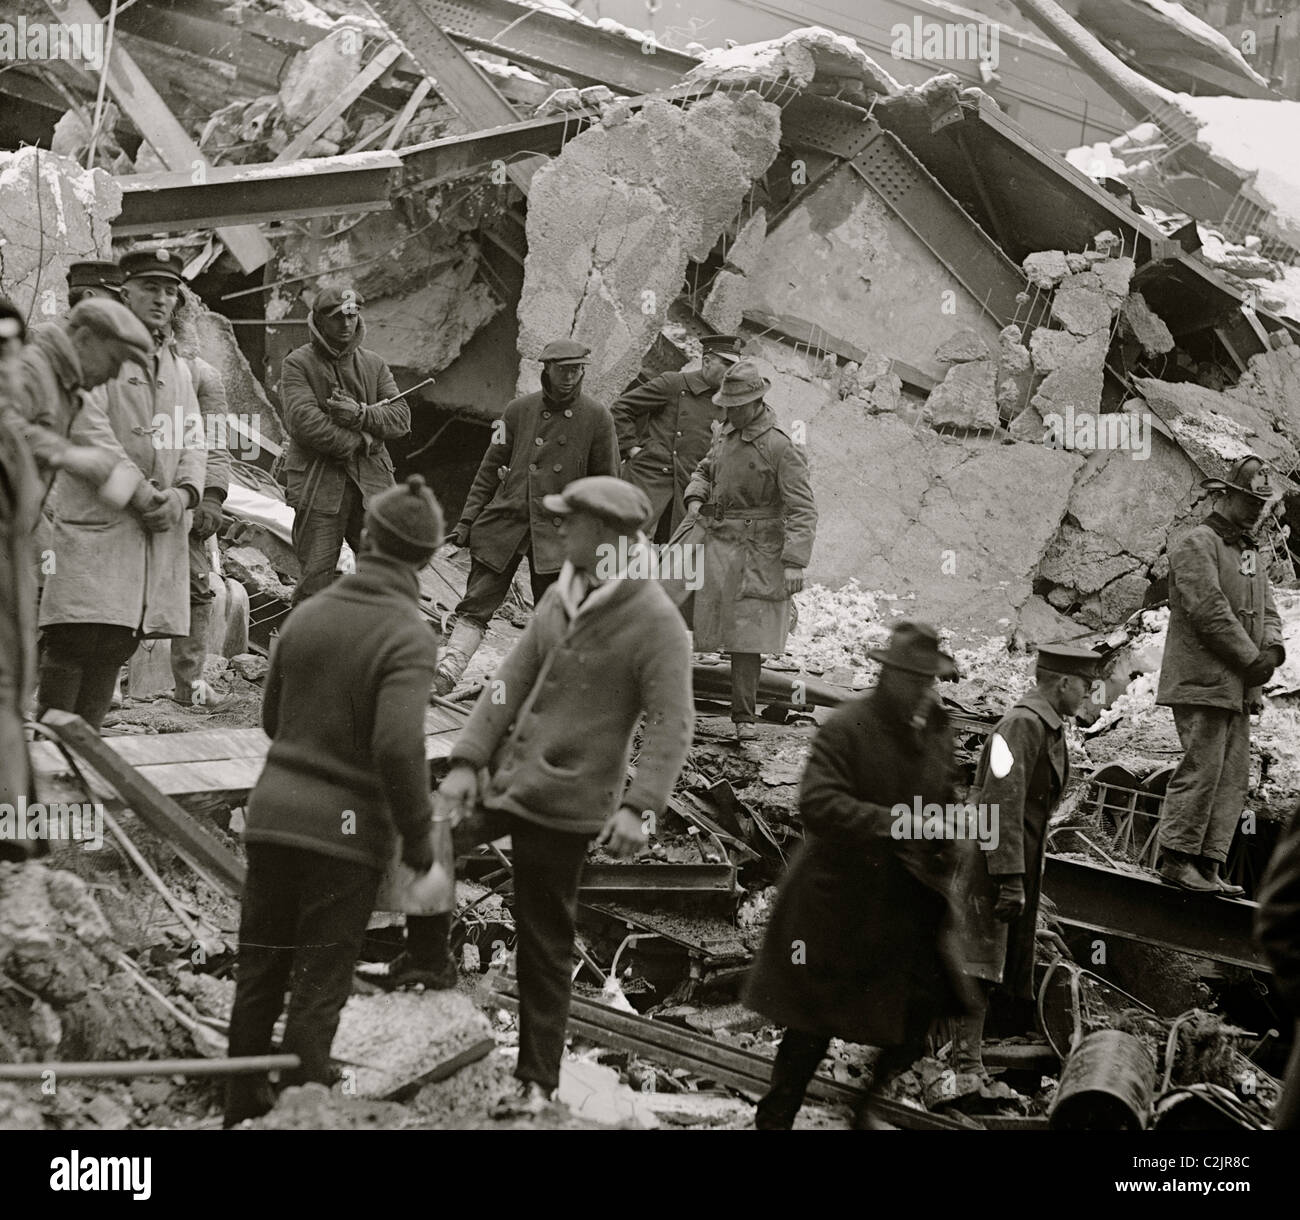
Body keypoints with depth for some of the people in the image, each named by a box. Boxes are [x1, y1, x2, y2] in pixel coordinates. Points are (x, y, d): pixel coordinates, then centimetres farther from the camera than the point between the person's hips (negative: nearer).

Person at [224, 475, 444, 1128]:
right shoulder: (408, 638, -15)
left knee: (259, 970, 15)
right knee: (319, 988, 5)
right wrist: (418, 838, -12)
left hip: (275, 812, 5)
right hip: (346, 830, -5)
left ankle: (243, 1106, 26)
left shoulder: (307, 614, 3)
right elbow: (399, 746, -24)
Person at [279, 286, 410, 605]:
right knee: (316, 576, -3)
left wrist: (361, 414, -13)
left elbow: (401, 417, 4)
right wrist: (358, 442, -11)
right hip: (319, 485, -4)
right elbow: (304, 420, -14)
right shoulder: (297, 363, 0)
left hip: (371, 484, 4)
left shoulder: (374, 364, 14)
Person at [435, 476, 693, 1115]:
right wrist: (468, 760, -2)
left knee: (544, 947, 2)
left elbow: (671, 725, -20)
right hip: (505, 780, 7)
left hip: (564, 804, -7)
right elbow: (512, 679, 7)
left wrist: (638, 805, -31)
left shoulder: (656, 622, -16)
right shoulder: (561, 596, 7)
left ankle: (537, 1081, 16)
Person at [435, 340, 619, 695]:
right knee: (476, 605, -6)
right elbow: (491, 468, 10)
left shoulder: (597, 418, 1)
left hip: (557, 532, -1)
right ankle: (446, 673, -12)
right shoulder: (518, 410, 5)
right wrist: (468, 519, 5)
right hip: (505, 520, 1)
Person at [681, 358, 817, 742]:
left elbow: (802, 509, -16)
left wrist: (795, 562, -23)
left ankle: (743, 718, 3)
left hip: (757, 552, -6)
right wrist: (695, 497, 5)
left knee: (747, 637, -5)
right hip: (717, 542, 6)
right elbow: (704, 470, 28)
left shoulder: (780, 447, -14)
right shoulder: (727, 434, 10)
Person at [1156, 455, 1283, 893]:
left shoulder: (1250, 551, 20)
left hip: (1238, 688, 9)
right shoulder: (1196, 545, -8)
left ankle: (1209, 864, 8)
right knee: (1202, 768, -11)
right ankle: (1176, 859, -6)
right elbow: (1210, 611, -17)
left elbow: (1266, 610, 18)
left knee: (1234, 776, 5)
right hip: (1202, 683, -9)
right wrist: (1252, 659, -15)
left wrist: (1273, 649, -4)